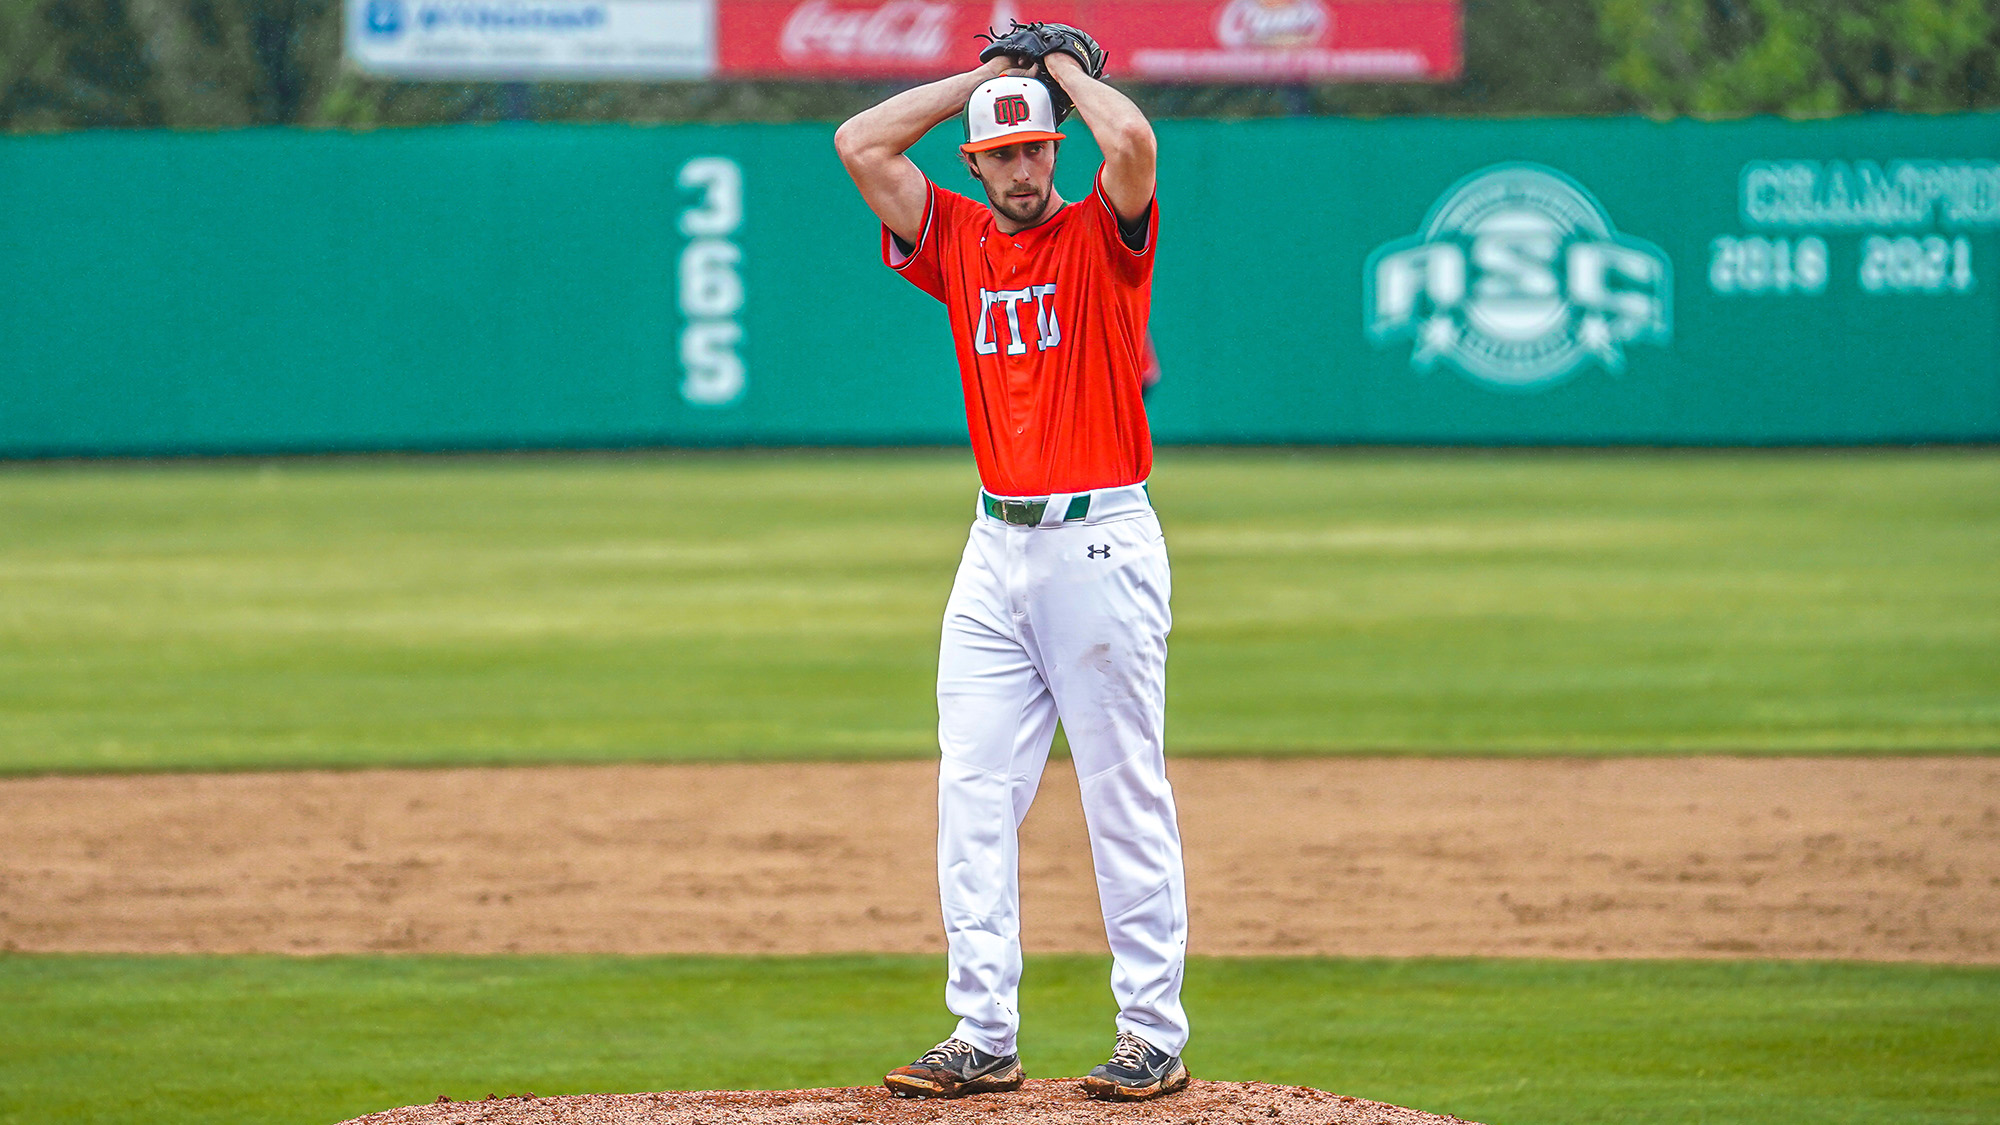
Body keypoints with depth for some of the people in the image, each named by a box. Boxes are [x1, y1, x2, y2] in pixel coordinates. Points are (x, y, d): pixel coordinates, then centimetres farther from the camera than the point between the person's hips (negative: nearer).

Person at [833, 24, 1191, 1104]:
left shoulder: (1100, 235, -2)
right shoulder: (957, 240, 12)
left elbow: (1133, 141, -22)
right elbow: (860, 144, 5)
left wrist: (1065, 70, -3)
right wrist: (984, 76, 8)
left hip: (1100, 544, -5)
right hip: (996, 549, 5)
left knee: (1126, 799, -2)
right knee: (974, 796, 0)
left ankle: (1153, 1036, 1)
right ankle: (983, 1036, 1)